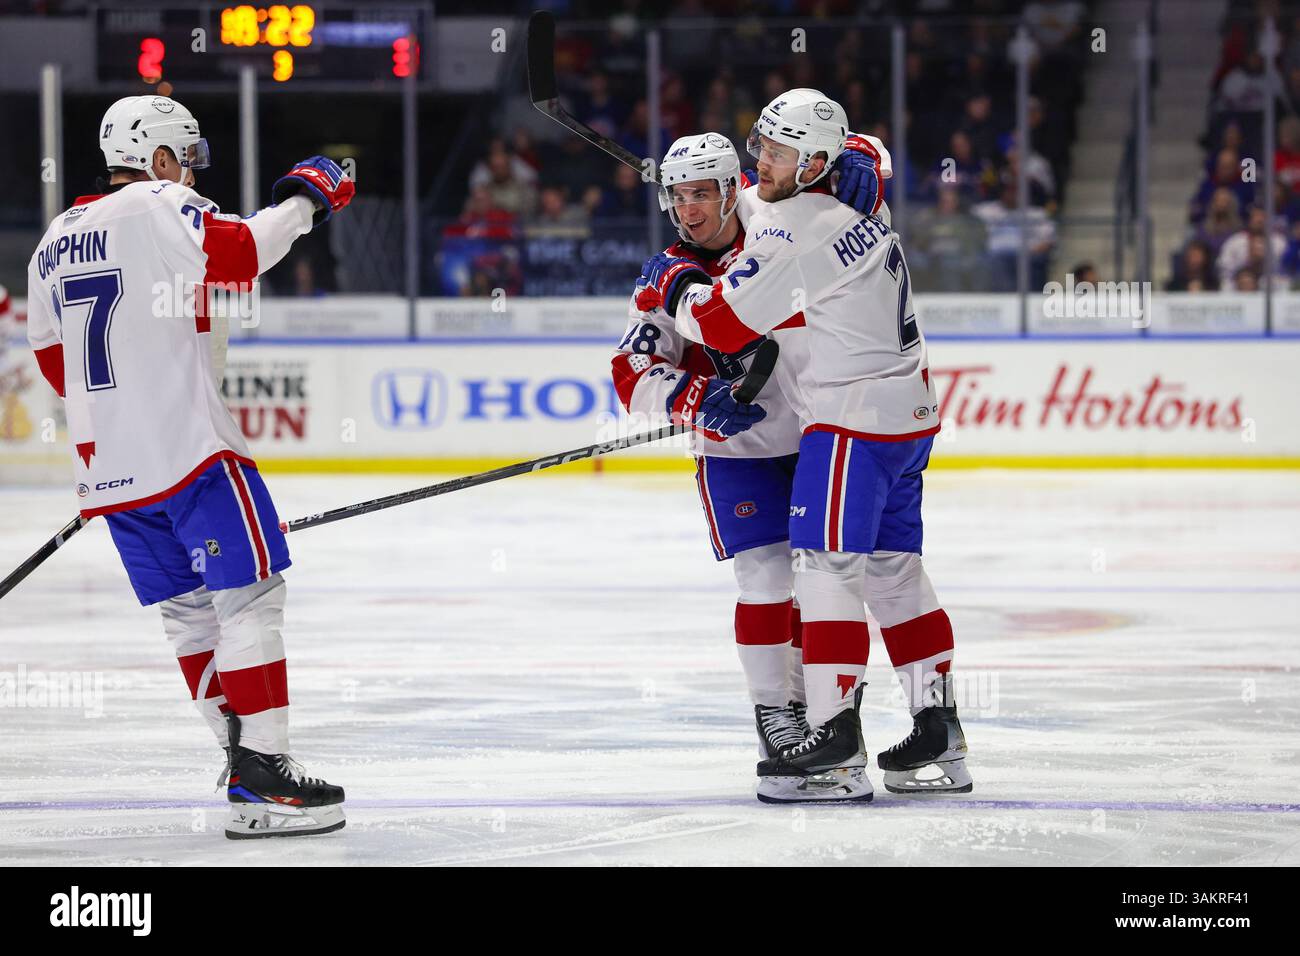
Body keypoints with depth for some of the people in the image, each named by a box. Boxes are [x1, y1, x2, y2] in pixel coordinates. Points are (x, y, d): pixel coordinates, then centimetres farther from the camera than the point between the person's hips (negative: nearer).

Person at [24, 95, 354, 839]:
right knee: (250, 595, -7)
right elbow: (235, 254, -25)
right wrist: (303, 200, -10)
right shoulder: (161, 207, -7)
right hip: (187, 445, -8)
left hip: (108, 465, 8)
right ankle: (261, 778, -13)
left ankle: (242, 753, 17)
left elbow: (54, 359, 23)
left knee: (188, 608, 15)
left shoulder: (56, 241, 18)